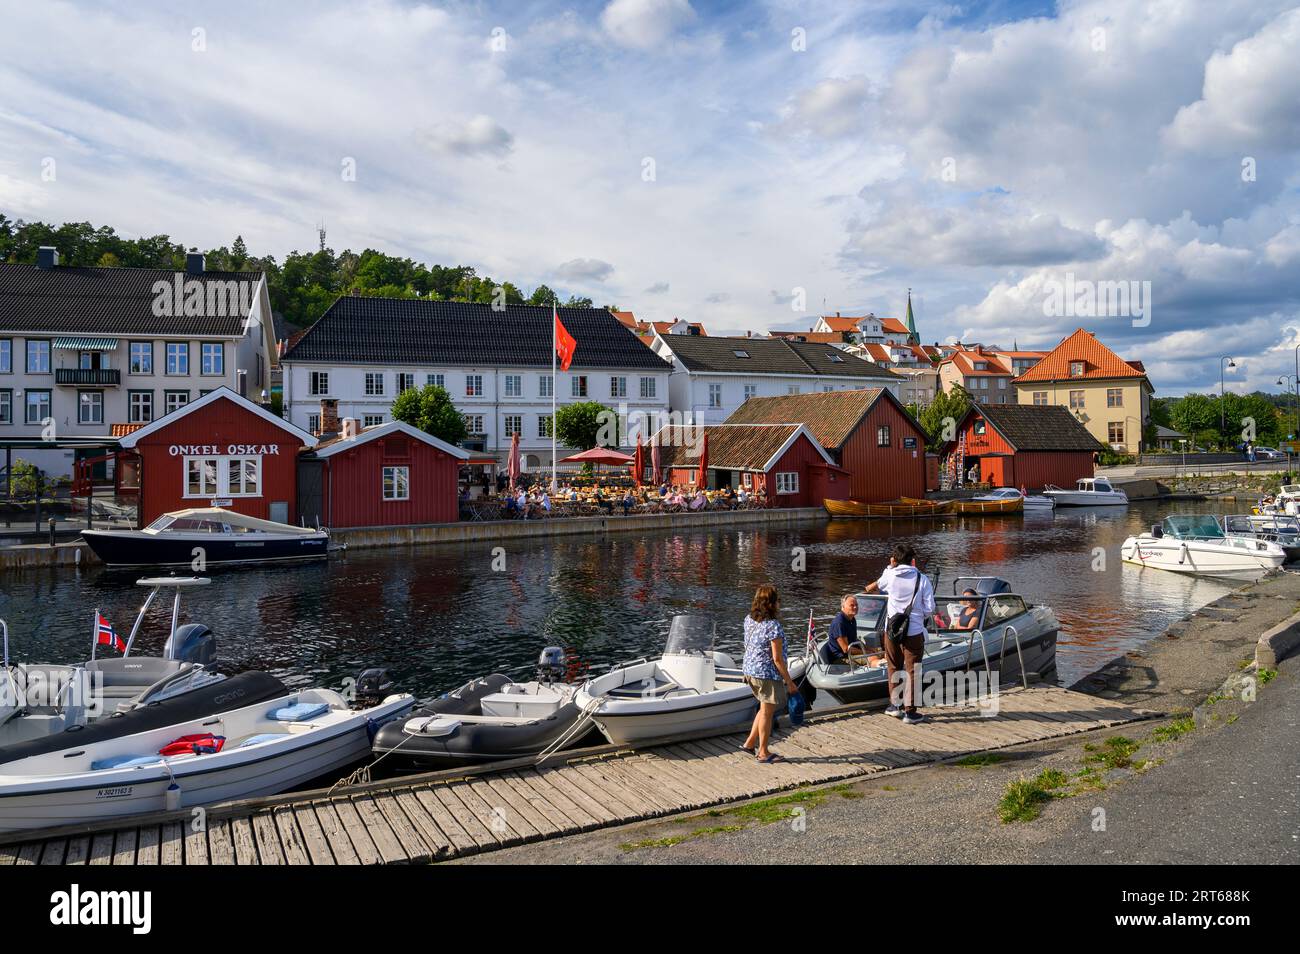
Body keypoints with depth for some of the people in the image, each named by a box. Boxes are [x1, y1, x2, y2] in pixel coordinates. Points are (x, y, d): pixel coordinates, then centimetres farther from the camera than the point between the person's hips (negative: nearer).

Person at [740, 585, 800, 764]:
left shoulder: (749, 620, 1)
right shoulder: (773, 626, -23)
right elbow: (777, 658, -20)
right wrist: (789, 682, -13)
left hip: (750, 670, 8)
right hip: (768, 675, -8)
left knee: (765, 709, 24)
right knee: (767, 712, 7)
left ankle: (750, 743, 29)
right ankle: (763, 753, 19)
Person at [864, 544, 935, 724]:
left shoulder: (889, 575, -2)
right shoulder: (922, 579, -6)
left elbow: (877, 585, 23)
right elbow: (929, 610, -7)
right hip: (914, 632, -2)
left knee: (894, 668, 17)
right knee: (912, 671, 6)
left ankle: (895, 705, 26)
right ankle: (910, 711, 6)